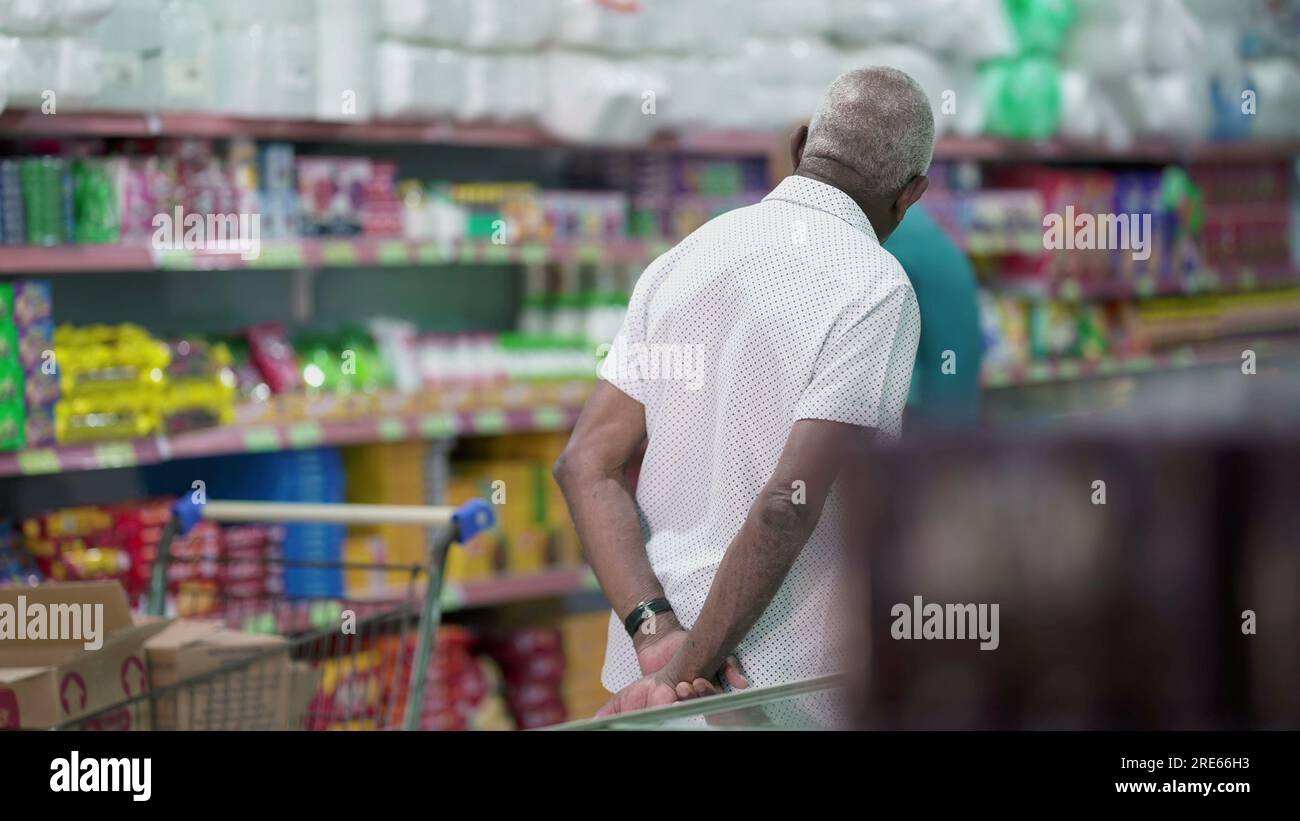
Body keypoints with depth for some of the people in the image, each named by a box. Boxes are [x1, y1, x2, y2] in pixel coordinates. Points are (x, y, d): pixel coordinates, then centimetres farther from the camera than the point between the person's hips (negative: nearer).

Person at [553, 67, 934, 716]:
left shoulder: (682, 260, 9)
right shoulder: (875, 290, -11)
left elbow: (586, 465, 2)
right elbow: (788, 502, -20)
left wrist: (656, 633, -8)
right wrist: (690, 670, -15)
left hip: (650, 663, 6)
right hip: (777, 686, -6)